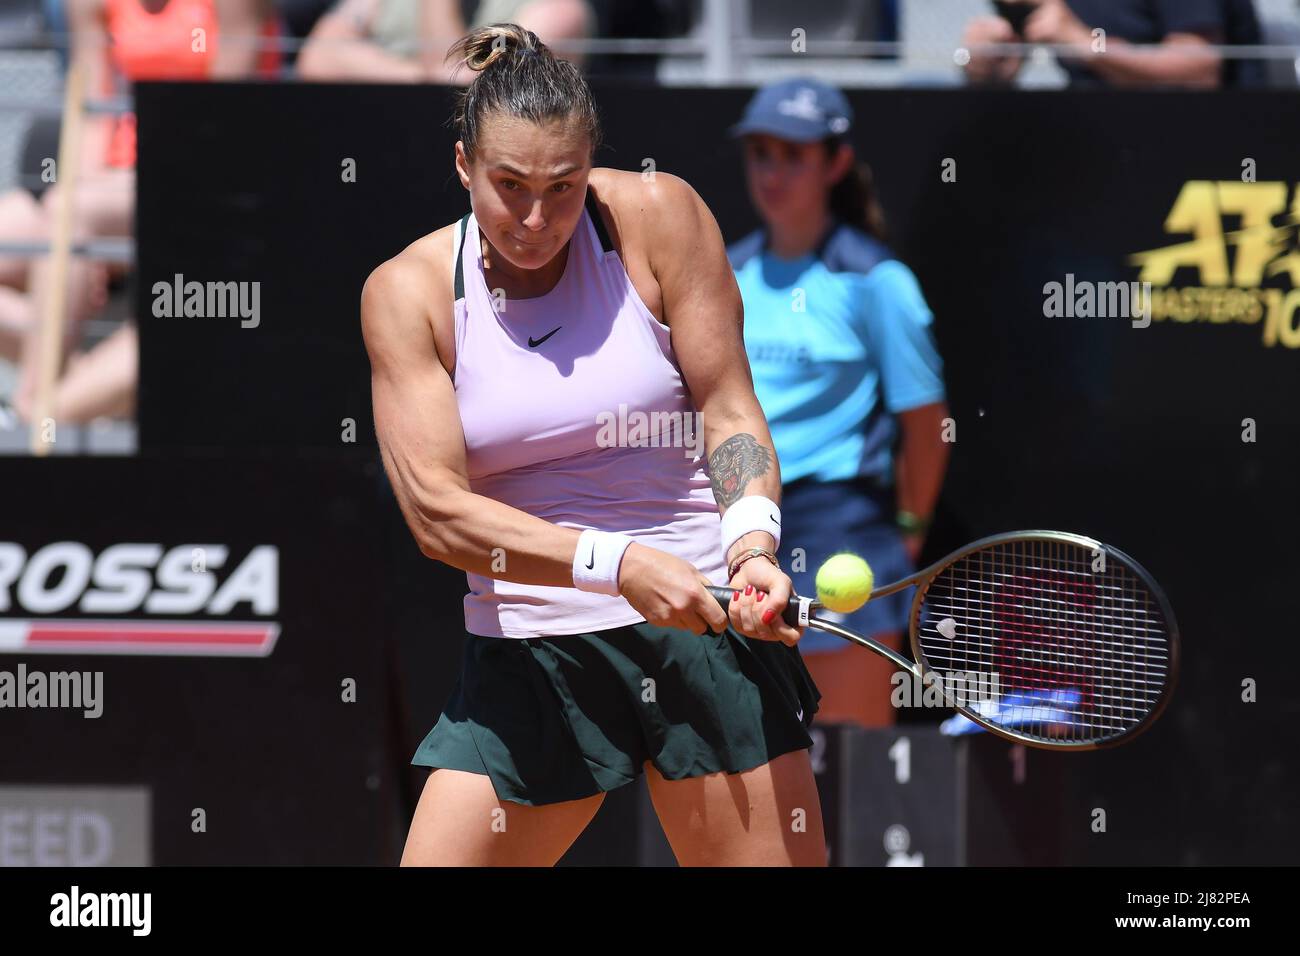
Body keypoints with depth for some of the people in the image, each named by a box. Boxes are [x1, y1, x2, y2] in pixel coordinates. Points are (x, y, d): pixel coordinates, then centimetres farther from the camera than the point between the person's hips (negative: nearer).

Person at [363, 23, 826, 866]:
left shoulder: (655, 215, -4)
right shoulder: (407, 291, -3)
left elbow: (728, 408, 0)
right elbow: (434, 509, -12)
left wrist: (752, 539, -20)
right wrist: (617, 564, -24)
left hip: (709, 619, -1)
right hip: (529, 658, 1)